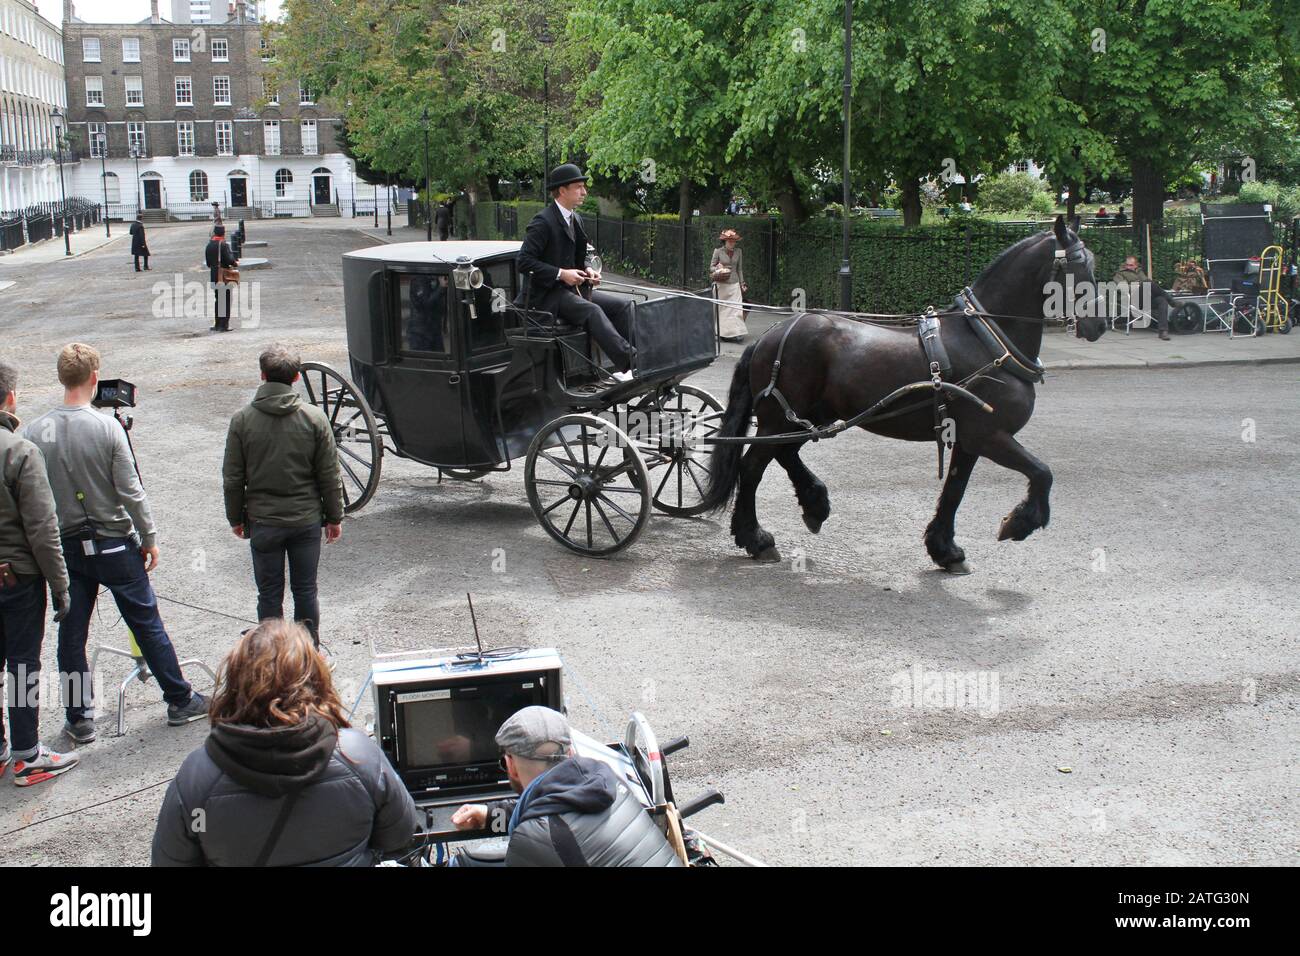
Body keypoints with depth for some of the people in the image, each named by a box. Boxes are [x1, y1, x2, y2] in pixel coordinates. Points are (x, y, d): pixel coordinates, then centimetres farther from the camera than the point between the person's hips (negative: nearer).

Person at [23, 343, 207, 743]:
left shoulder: (34, 432, -5)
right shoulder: (107, 428, -15)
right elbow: (131, 492, -13)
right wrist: (148, 538, -1)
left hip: (64, 547, 3)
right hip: (114, 545, -3)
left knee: (71, 635, 11)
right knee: (147, 624, 8)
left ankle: (79, 719, 18)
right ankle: (180, 701, 19)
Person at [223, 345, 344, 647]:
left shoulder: (242, 419, -7)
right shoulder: (314, 417, -7)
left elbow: (232, 478, -2)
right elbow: (330, 475, -3)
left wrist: (235, 517, 12)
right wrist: (335, 517, 8)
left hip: (263, 522, 0)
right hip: (307, 520, 1)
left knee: (269, 594, 10)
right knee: (306, 591, 12)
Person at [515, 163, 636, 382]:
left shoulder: (576, 220, 14)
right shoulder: (543, 221, -13)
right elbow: (524, 261, -18)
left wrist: (587, 272, 3)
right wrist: (561, 274, -22)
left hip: (570, 290, 9)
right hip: (546, 295, -9)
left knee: (621, 305, -9)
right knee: (592, 311, -32)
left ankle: (633, 357, -19)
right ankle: (627, 366, -43)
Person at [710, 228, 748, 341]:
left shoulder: (738, 252, 8)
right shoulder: (718, 251, -2)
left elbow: (739, 269, 16)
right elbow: (711, 267, 2)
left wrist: (742, 283, 14)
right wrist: (718, 269, -19)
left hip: (734, 284, 3)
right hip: (722, 284, -3)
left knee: (736, 308, -6)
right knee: (722, 309, 0)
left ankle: (736, 332, -6)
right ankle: (722, 333, 6)